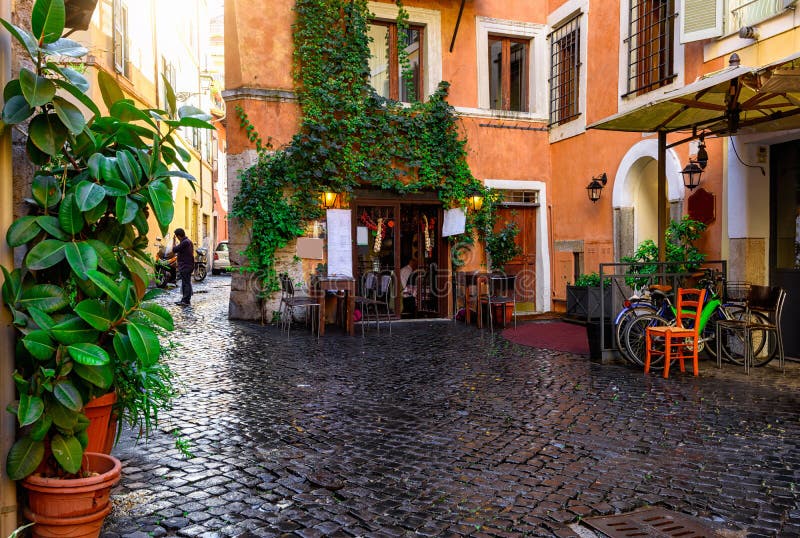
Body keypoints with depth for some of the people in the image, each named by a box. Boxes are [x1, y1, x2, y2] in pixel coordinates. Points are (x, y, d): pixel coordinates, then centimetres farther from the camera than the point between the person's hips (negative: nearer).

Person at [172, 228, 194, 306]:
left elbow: (174, 250, -13)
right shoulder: (188, 241, 15)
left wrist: (174, 241, -3)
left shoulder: (185, 242, -18)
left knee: (186, 283, -7)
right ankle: (184, 299, 21)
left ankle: (186, 301, -5)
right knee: (185, 283, 14)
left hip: (185, 266, -10)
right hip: (187, 266, 10)